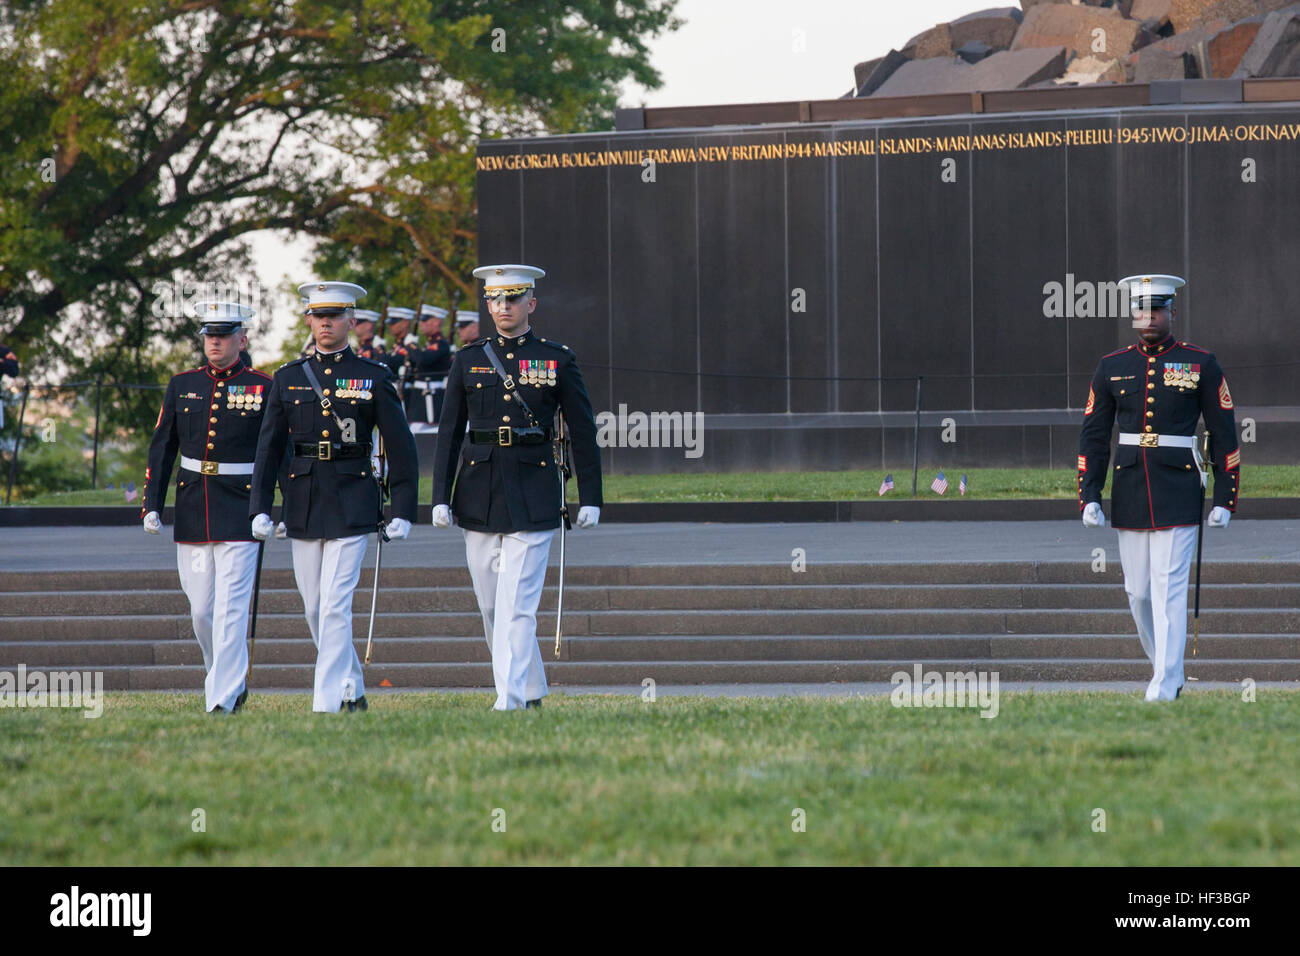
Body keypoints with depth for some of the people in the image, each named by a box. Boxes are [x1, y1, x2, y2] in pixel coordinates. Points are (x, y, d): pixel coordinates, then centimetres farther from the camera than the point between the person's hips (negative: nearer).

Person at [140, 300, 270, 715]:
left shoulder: (262, 388, -1)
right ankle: (233, 683, 28)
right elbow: (161, 449, 10)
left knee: (230, 609, -10)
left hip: (241, 510, -4)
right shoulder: (182, 386, 8)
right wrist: (151, 505, 3)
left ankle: (222, 700, -10)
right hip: (192, 510, 4)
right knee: (201, 610, 8)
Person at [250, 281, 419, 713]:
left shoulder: (373, 377, 1)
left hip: (352, 505, -4)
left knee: (336, 606, -11)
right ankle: (352, 691, 26)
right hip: (302, 505, 4)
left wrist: (403, 511, -2)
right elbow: (268, 447, 8)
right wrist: (260, 508, 0)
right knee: (315, 608, 9)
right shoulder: (288, 379, 8)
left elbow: (400, 446, 2)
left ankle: (327, 702, -12)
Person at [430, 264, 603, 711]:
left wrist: (590, 499, 2)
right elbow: (449, 433, 9)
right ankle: (532, 690, 24)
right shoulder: (469, 361, 8)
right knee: (491, 607, 9)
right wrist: (441, 497, 2)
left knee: (516, 606, -11)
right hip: (479, 496, 4)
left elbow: (583, 432, 5)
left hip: (533, 497, -4)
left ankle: (510, 702, -14)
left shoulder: (557, 360, 2)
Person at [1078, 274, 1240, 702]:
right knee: (1138, 591, 9)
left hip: (1179, 496, -4)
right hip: (1129, 495, 4)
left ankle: (1163, 690, -10)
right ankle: (1166, 666, 30)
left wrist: (1225, 501, -2)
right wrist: (1089, 498, -1)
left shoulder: (1201, 365, -1)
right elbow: (1093, 437, 8)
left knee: (1169, 590, -10)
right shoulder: (1112, 368, 6)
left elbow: (1224, 436, 2)